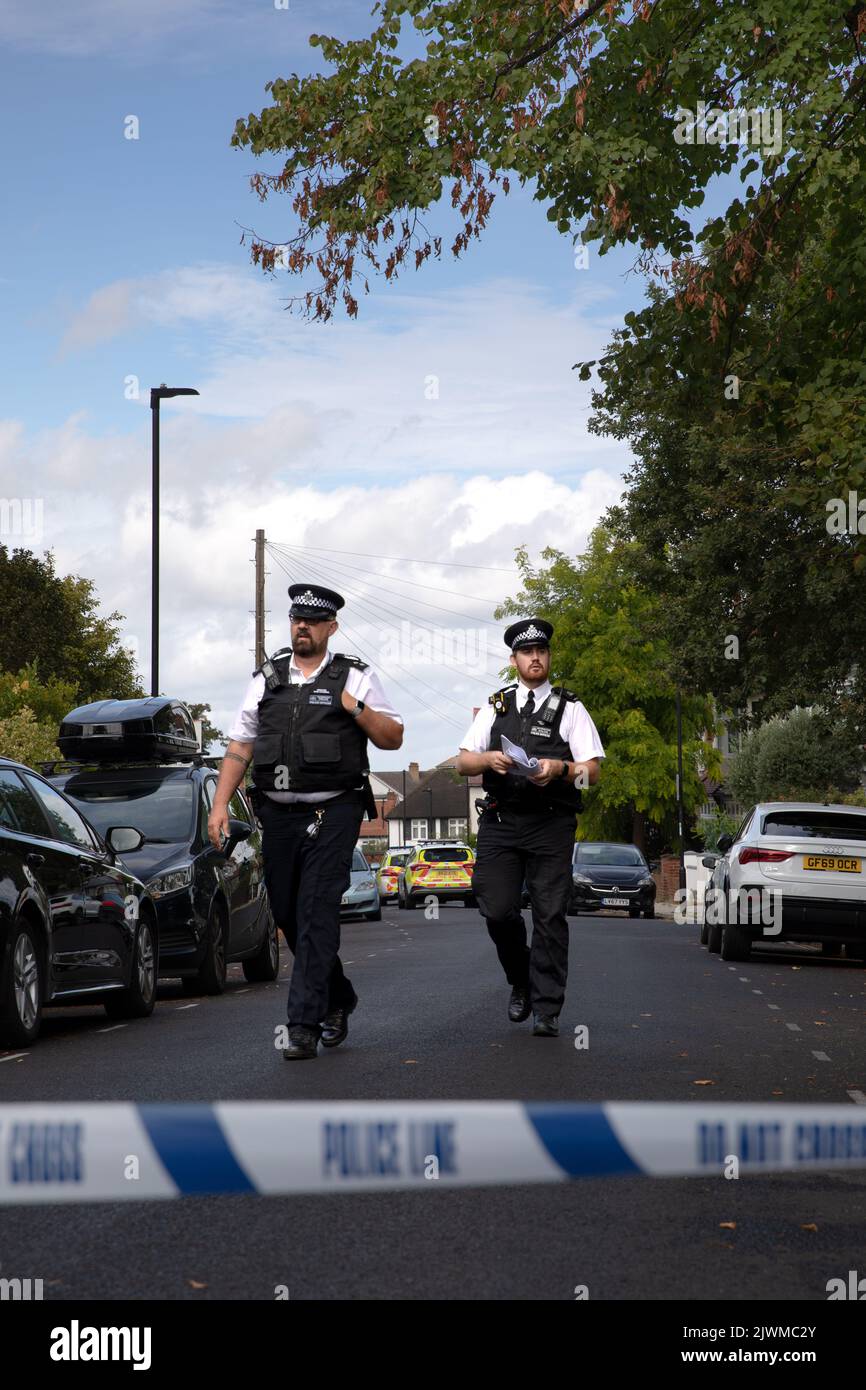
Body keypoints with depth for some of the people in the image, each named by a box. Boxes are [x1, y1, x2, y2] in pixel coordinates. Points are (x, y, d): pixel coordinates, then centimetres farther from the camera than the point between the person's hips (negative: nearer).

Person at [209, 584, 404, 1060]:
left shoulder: (354, 677, 4)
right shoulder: (267, 677, 13)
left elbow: (393, 738, 4)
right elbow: (239, 745, 12)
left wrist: (358, 709, -12)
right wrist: (219, 804, 4)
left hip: (333, 813, -4)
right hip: (278, 814, 4)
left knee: (316, 915, -11)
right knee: (287, 914, 10)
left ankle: (304, 1025, -10)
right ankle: (337, 1000, 30)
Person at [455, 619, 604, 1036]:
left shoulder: (569, 708, 9)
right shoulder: (495, 706, 16)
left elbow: (592, 770, 2)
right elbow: (463, 761, 12)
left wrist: (559, 768, -18)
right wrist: (488, 759, -10)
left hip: (551, 826, -2)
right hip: (500, 824, 2)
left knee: (550, 916, -5)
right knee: (497, 910, -6)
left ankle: (546, 1010, -2)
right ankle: (521, 982, 20)